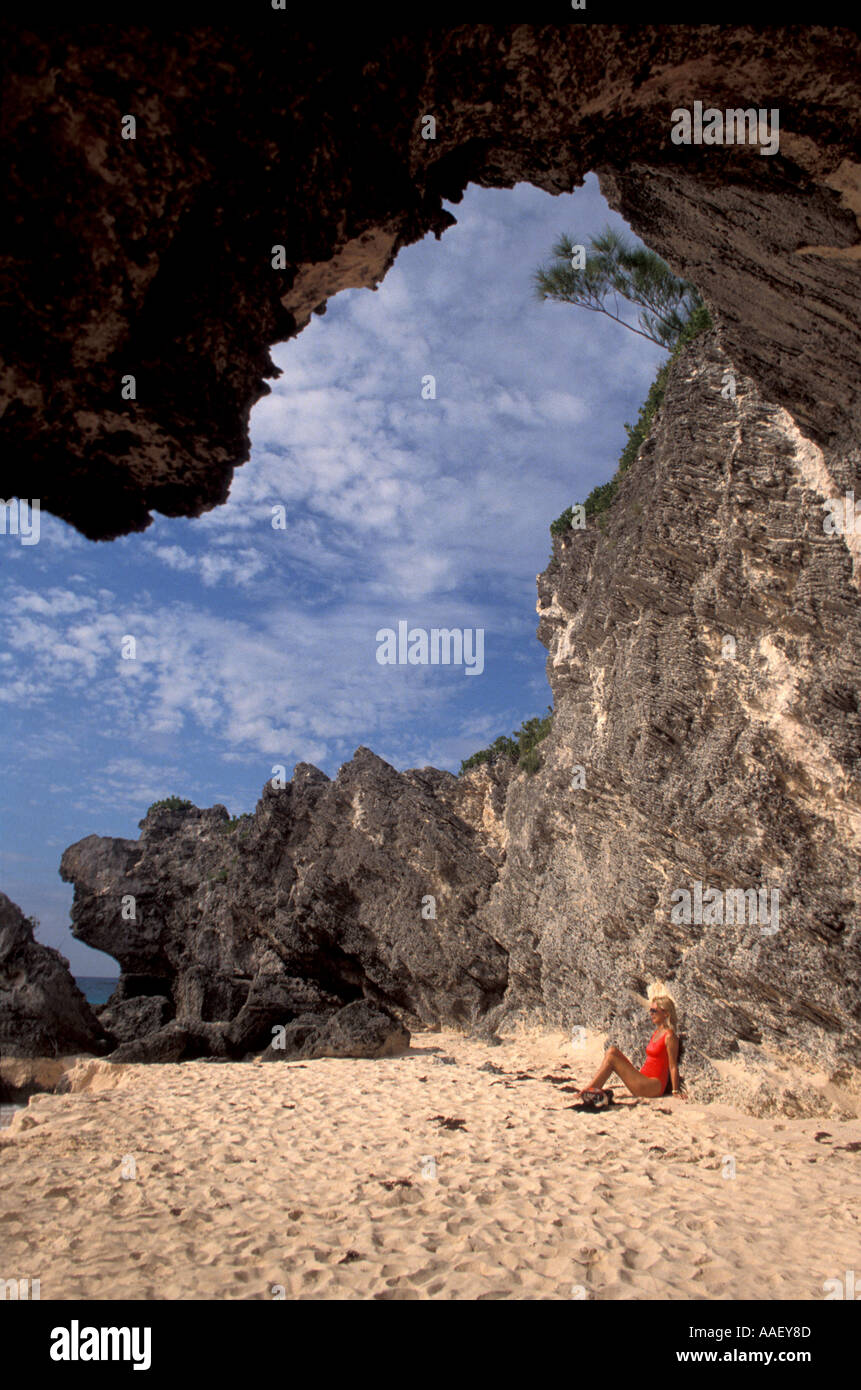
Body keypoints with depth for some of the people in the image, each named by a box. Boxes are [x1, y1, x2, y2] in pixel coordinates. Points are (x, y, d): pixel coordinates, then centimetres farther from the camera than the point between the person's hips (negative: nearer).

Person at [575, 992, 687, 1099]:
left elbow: (673, 1067, -11)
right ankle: (593, 1089, -9)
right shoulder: (657, 1032, 16)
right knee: (612, 1051, -5)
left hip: (654, 1087, -9)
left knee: (611, 1056, -15)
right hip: (644, 1081, 9)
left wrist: (676, 1091, -11)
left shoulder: (669, 1036, -11)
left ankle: (589, 1090, -8)